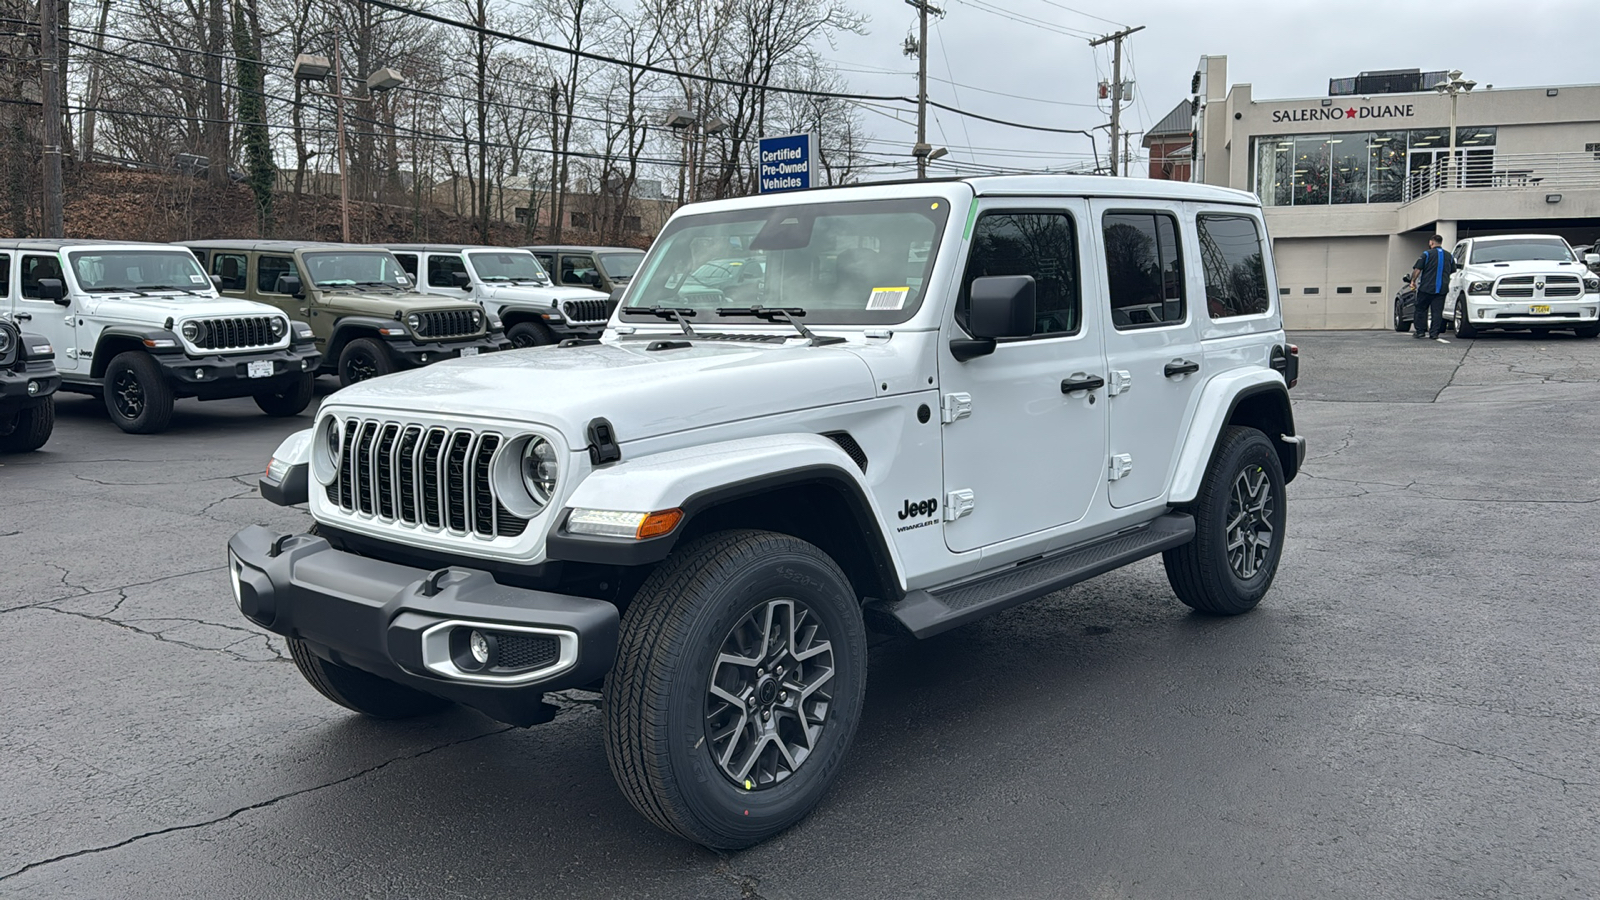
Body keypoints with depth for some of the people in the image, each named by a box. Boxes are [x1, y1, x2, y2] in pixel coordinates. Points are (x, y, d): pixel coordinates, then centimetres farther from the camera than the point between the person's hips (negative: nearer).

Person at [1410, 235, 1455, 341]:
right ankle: (1434, 333, 1)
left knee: (1420, 309, 7)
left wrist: (1413, 281, 4)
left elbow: (1417, 270, -9)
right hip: (1442, 289, 4)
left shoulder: (1427, 254, -5)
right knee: (1437, 311, 4)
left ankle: (1420, 331, 5)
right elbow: (1453, 272, 18)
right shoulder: (1449, 256, 11)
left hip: (1426, 288, -4)